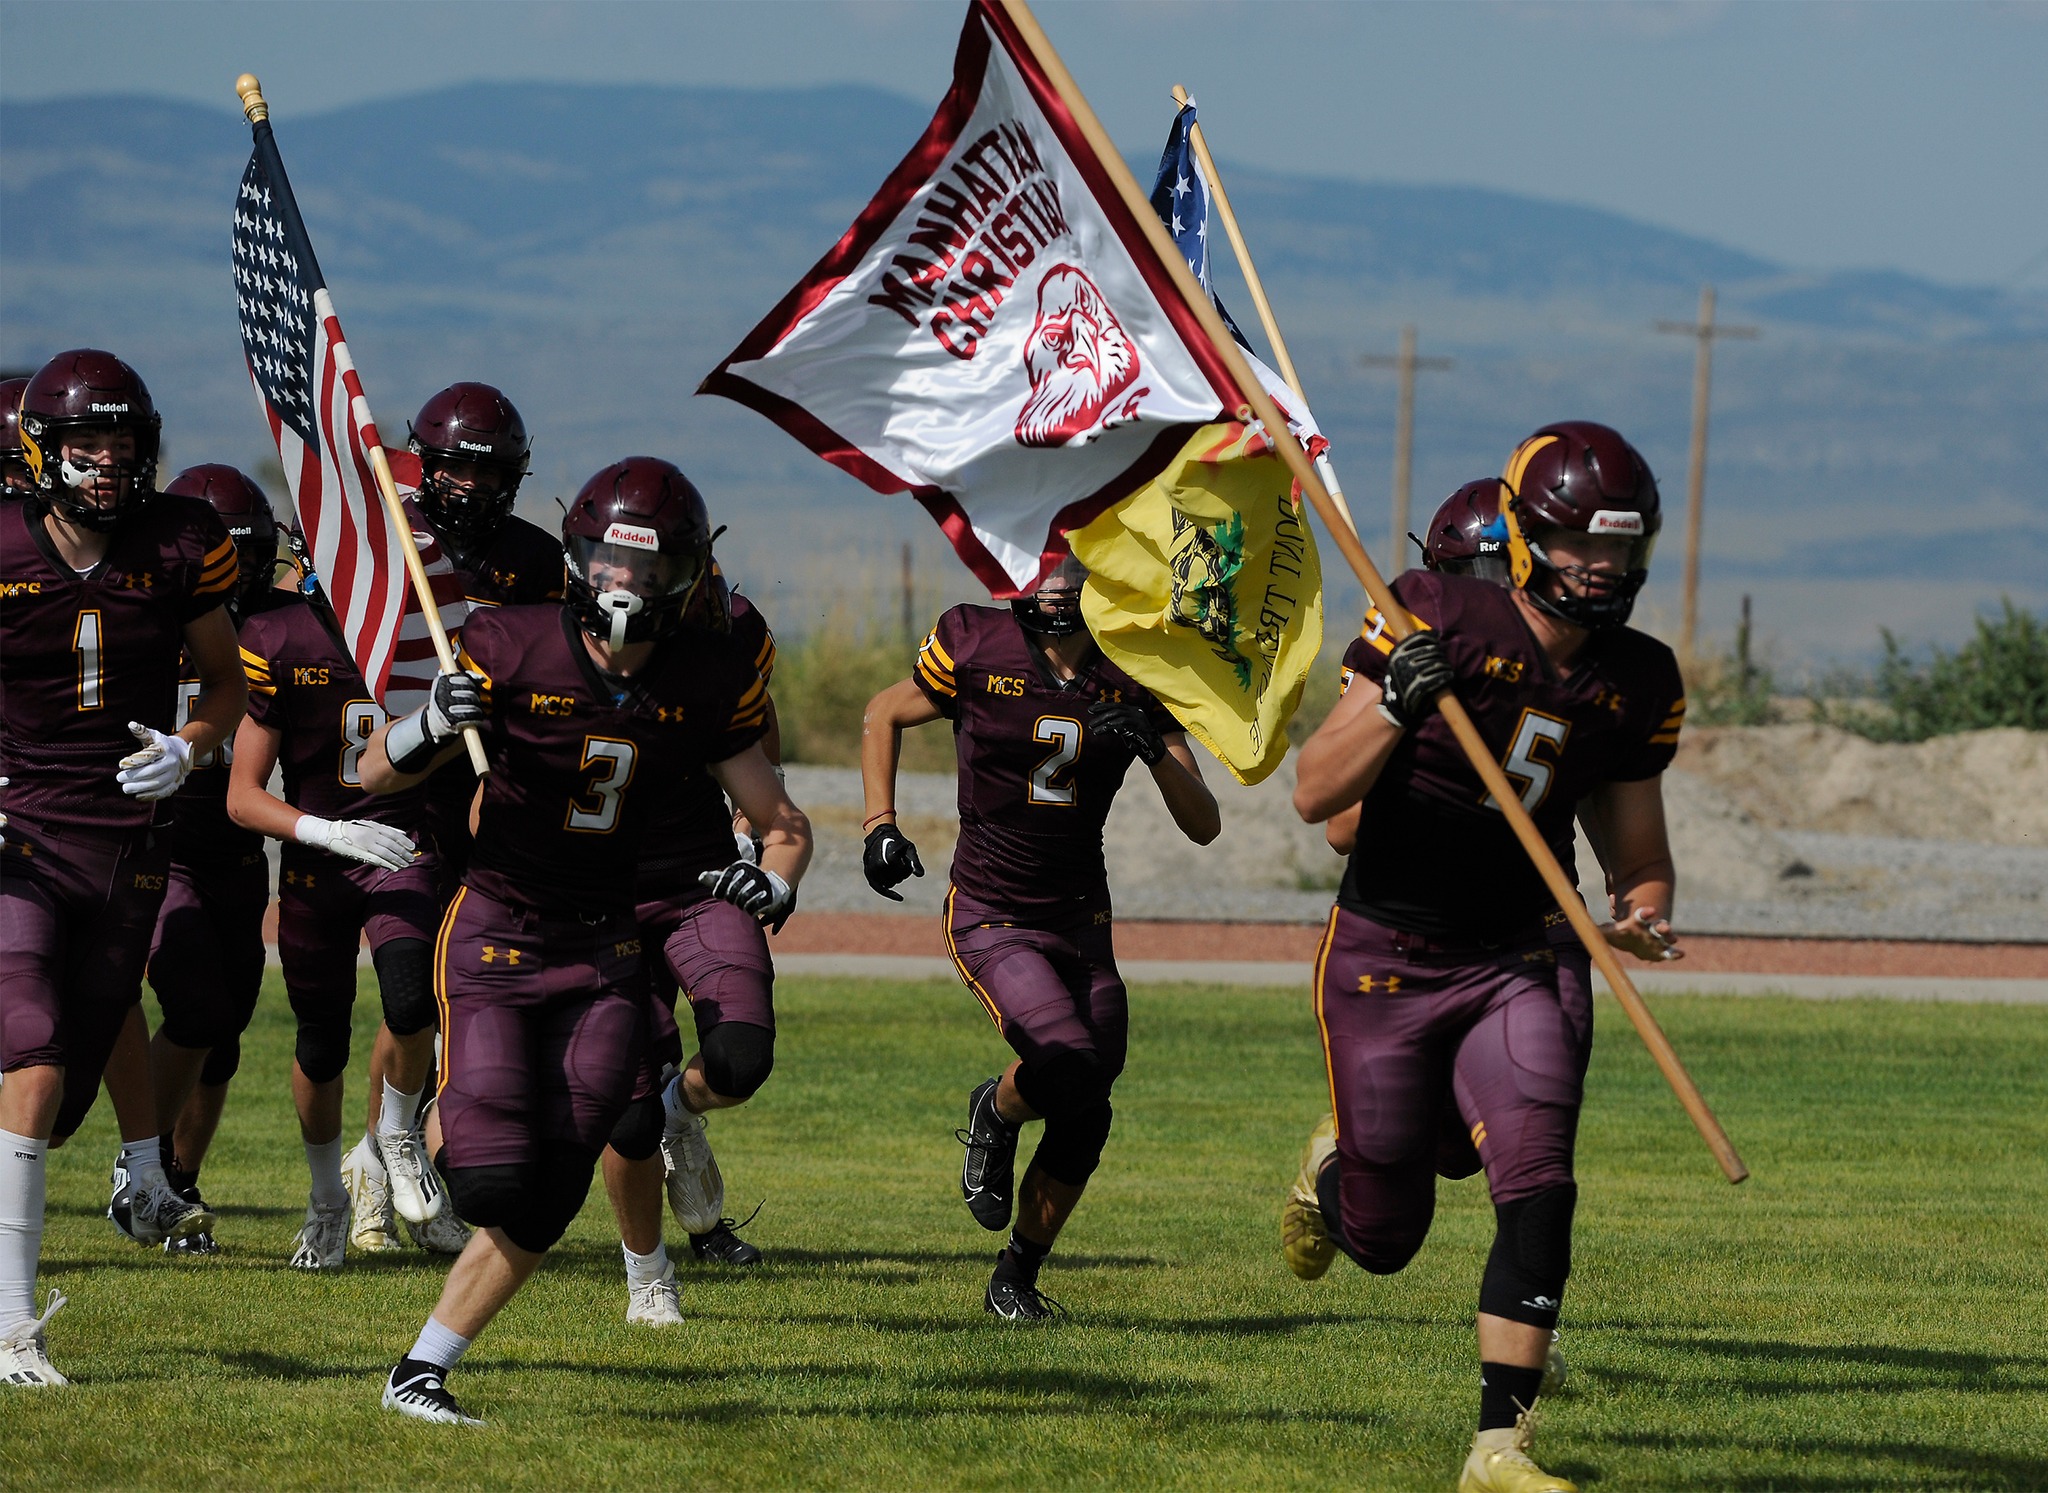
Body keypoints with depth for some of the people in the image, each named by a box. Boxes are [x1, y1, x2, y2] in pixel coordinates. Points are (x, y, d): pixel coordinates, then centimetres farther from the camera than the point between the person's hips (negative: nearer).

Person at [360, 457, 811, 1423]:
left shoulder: (706, 684, -4)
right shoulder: (514, 652, -14)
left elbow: (782, 822, 9)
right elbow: (374, 777, -9)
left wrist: (773, 884, -14)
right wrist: (429, 728, -31)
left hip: (603, 950, 3)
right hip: (495, 937, -3)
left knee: (544, 1204, -6)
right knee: (494, 1181, -17)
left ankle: (422, 1371, 7)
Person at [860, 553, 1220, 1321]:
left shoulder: (1135, 679, -4)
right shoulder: (979, 649, -11)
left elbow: (1203, 825, -4)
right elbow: (885, 715, 8)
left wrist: (1153, 748, -21)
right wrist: (881, 825, -3)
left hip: (1081, 919, 4)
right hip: (991, 917, -4)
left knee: (1083, 1119, 3)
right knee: (1067, 1064, -26)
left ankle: (1016, 1279, 24)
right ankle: (994, 1112, 9)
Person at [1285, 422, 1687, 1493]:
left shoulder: (1638, 684, -1)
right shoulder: (1437, 619, -15)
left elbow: (1638, 850, 11)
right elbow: (1314, 794, -15)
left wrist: (1643, 913, -12)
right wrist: (1394, 705, -33)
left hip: (1525, 962, 3)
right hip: (1387, 958, -3)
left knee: (1536, 1191, -18)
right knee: (1383, 1237, 8)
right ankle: (1333, 1164, 45)